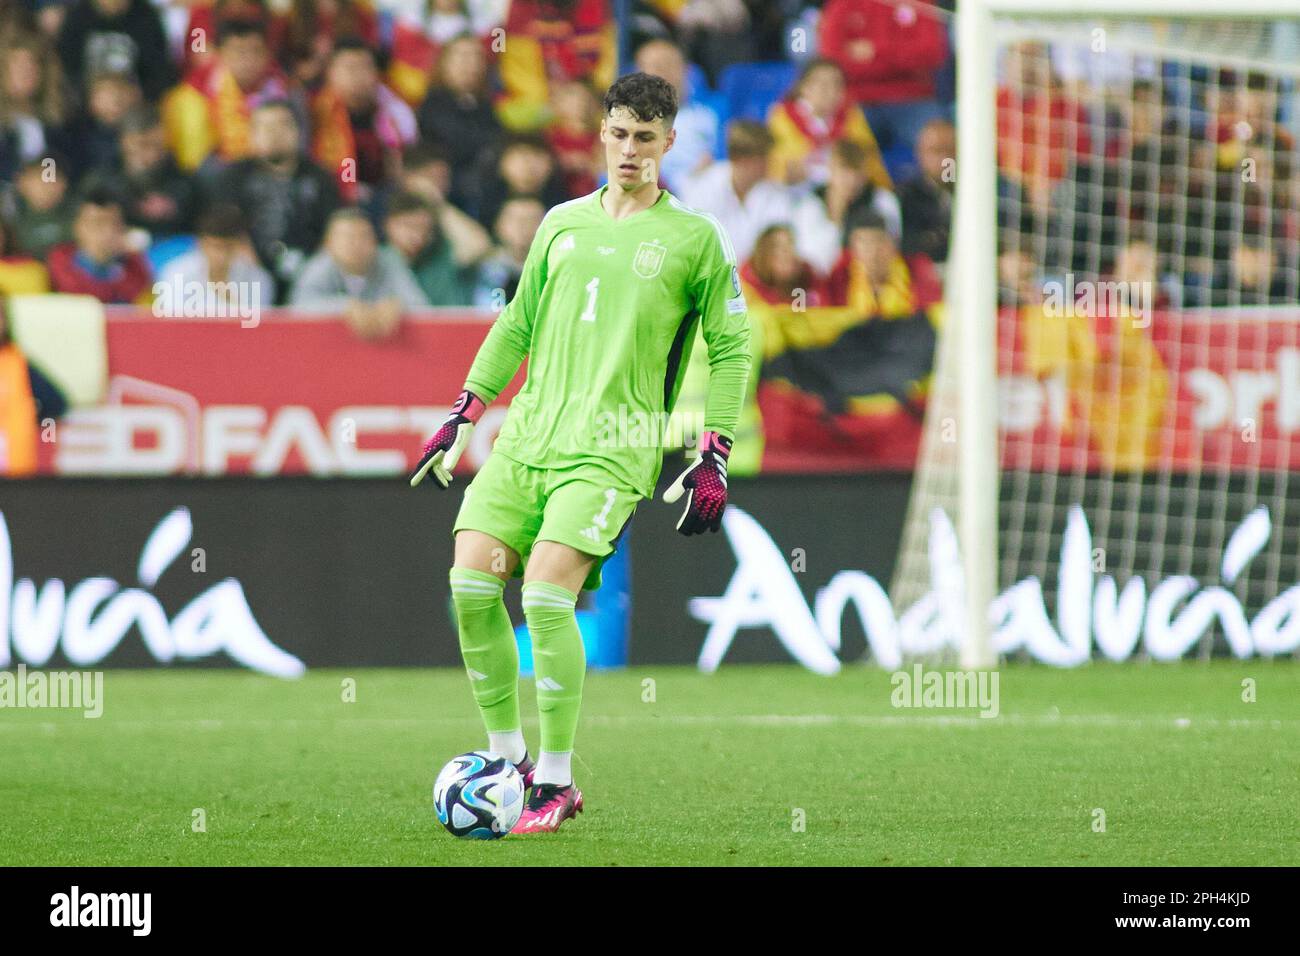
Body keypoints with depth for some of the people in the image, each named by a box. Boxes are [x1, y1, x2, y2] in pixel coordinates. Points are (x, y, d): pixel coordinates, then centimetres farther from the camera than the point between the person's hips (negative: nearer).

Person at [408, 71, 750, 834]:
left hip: (612, 448, -5)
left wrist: (715, 461, -2)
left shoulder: (694, 239, 3)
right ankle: (510, 760, 8)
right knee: (471, 584, -9)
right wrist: (463, 417, 18)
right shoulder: (562, 224, 15)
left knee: (546, 595, -20)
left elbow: (731, 349, 6)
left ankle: (556, 783, -7)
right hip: (526, 435, 5)